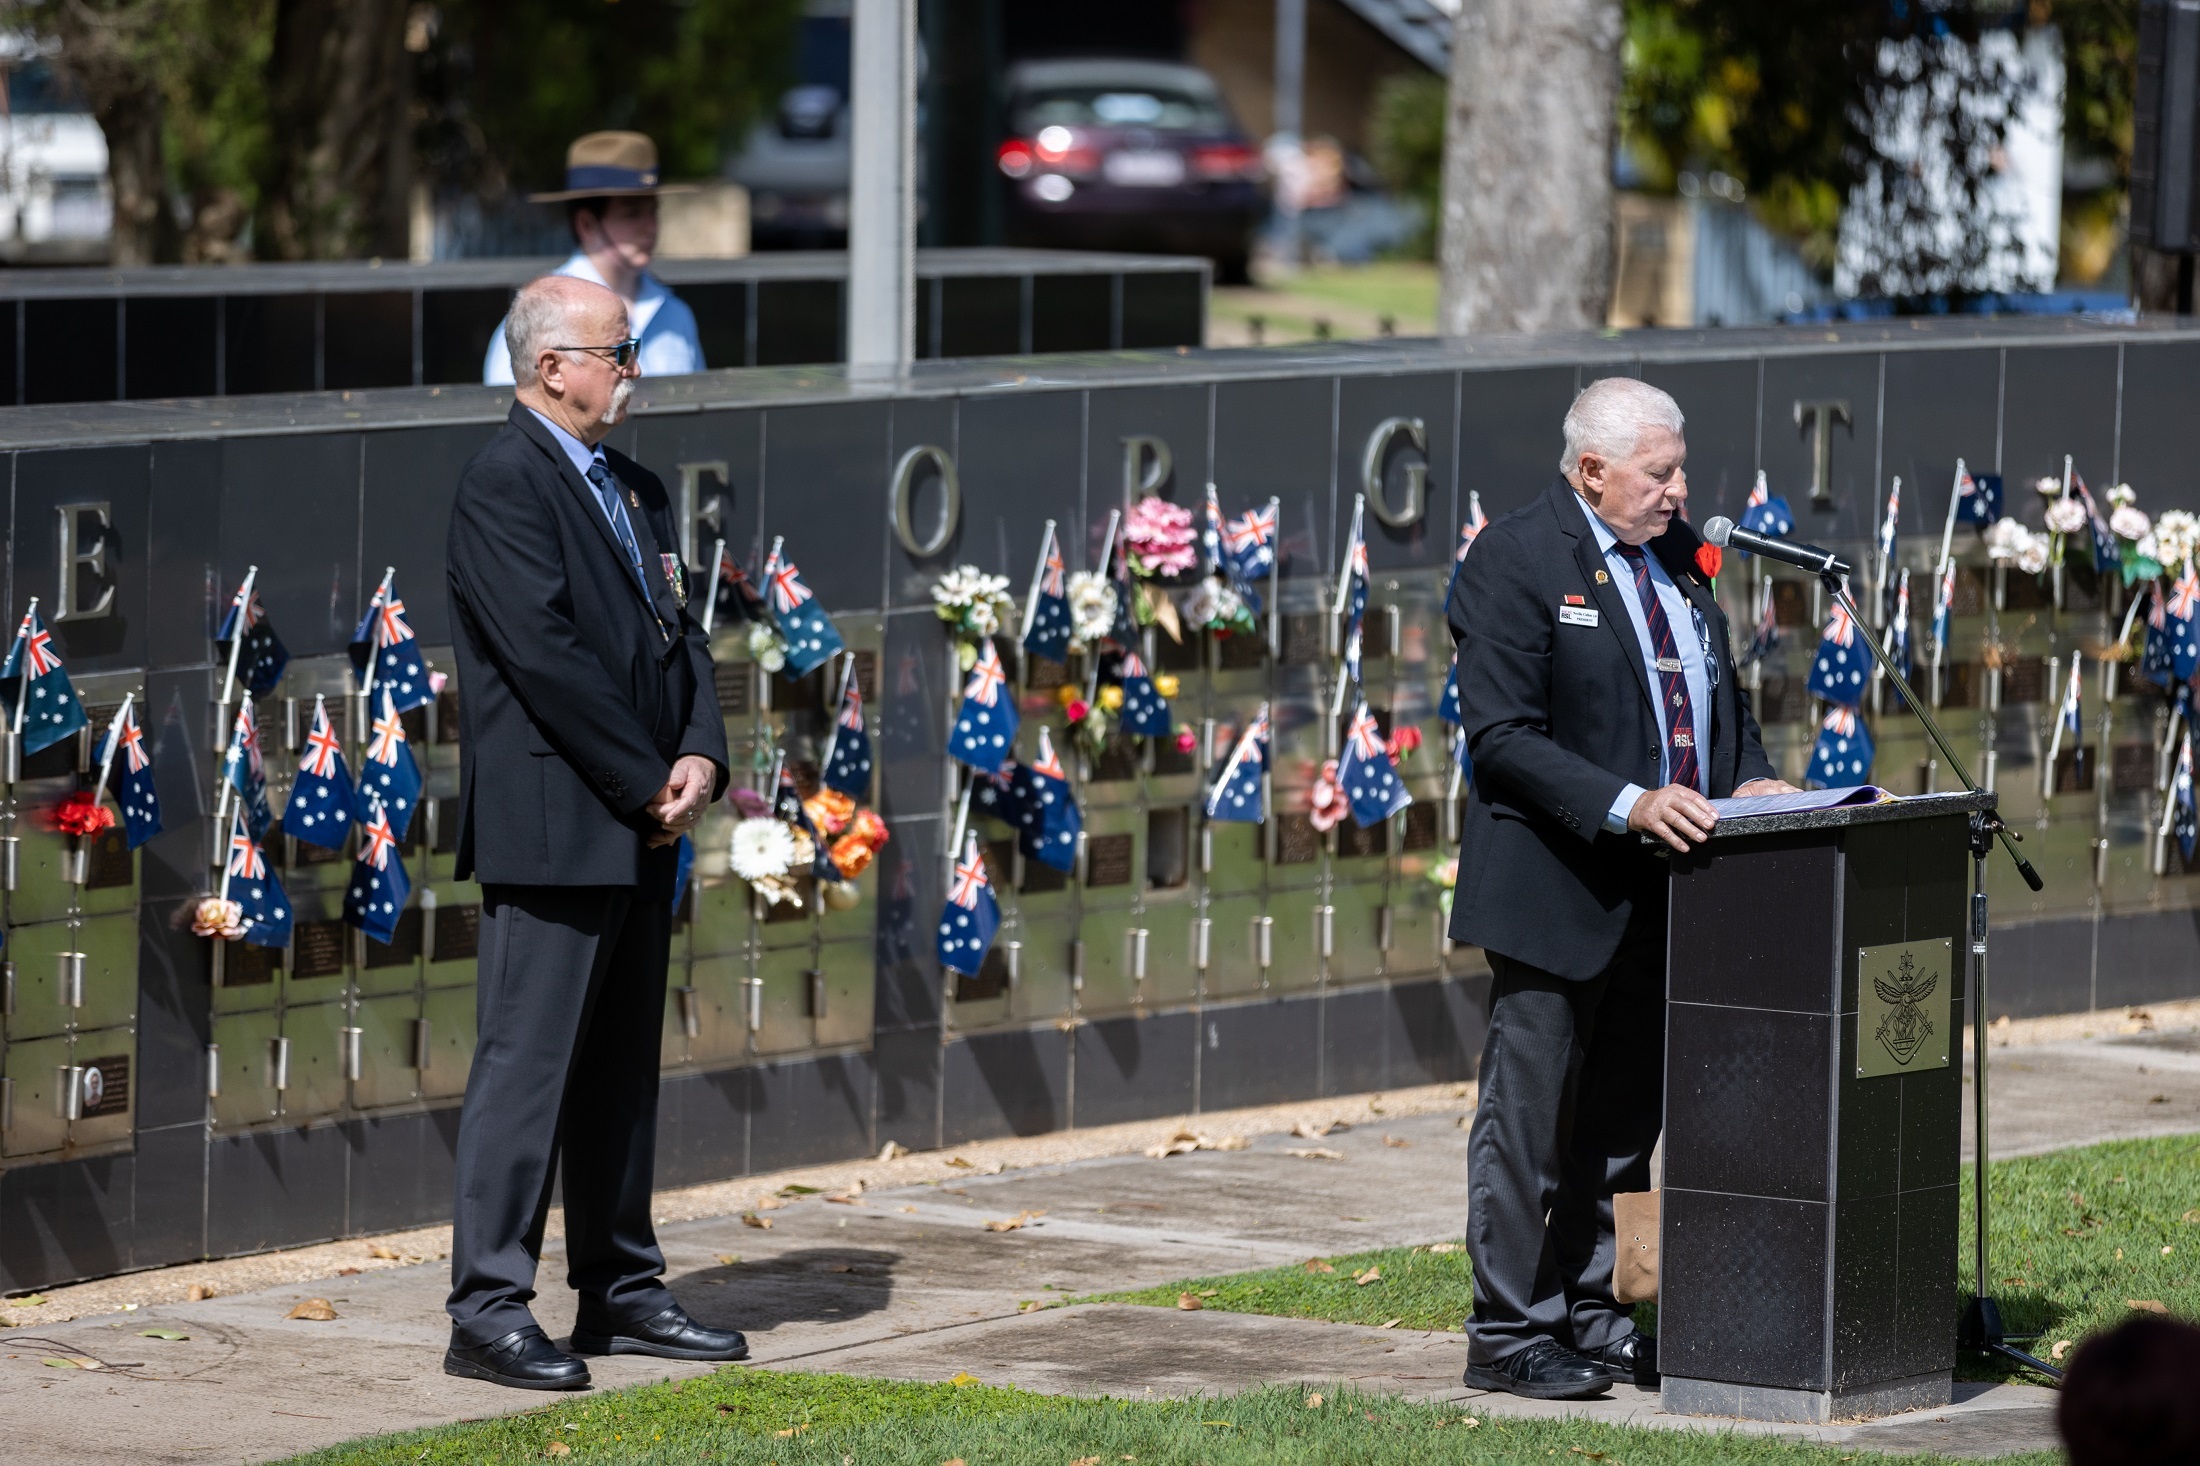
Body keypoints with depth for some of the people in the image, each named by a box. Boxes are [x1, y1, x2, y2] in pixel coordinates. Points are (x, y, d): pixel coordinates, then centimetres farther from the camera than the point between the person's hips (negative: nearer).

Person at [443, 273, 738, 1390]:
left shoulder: (635, 490, 18)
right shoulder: (503, 484, -11)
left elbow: (679, 632, 16)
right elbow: (548, 655, -18)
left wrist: (700, 755, -2)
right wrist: (647, 784, -14)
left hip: (640, 834, 9)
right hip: (553, 827, -9)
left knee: (622, 1071, 13)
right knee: (528, 1065, -8)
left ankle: (620, 1291, 20)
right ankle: (487, 1311, -6)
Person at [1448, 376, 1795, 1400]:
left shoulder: (1676, 551, 12)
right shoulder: (1514, 559, -12)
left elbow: (1720, 692, 21)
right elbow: (1502, 735, -18)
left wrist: (1751, 780, 1)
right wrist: (1627, 805, -26)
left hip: (1661, 893, 8)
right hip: (1558, 891, -8)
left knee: (1624, 1119, 14)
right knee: (1529, 1117, 0)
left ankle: (1588, 1316, 24)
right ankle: (1509, 1336, 6)